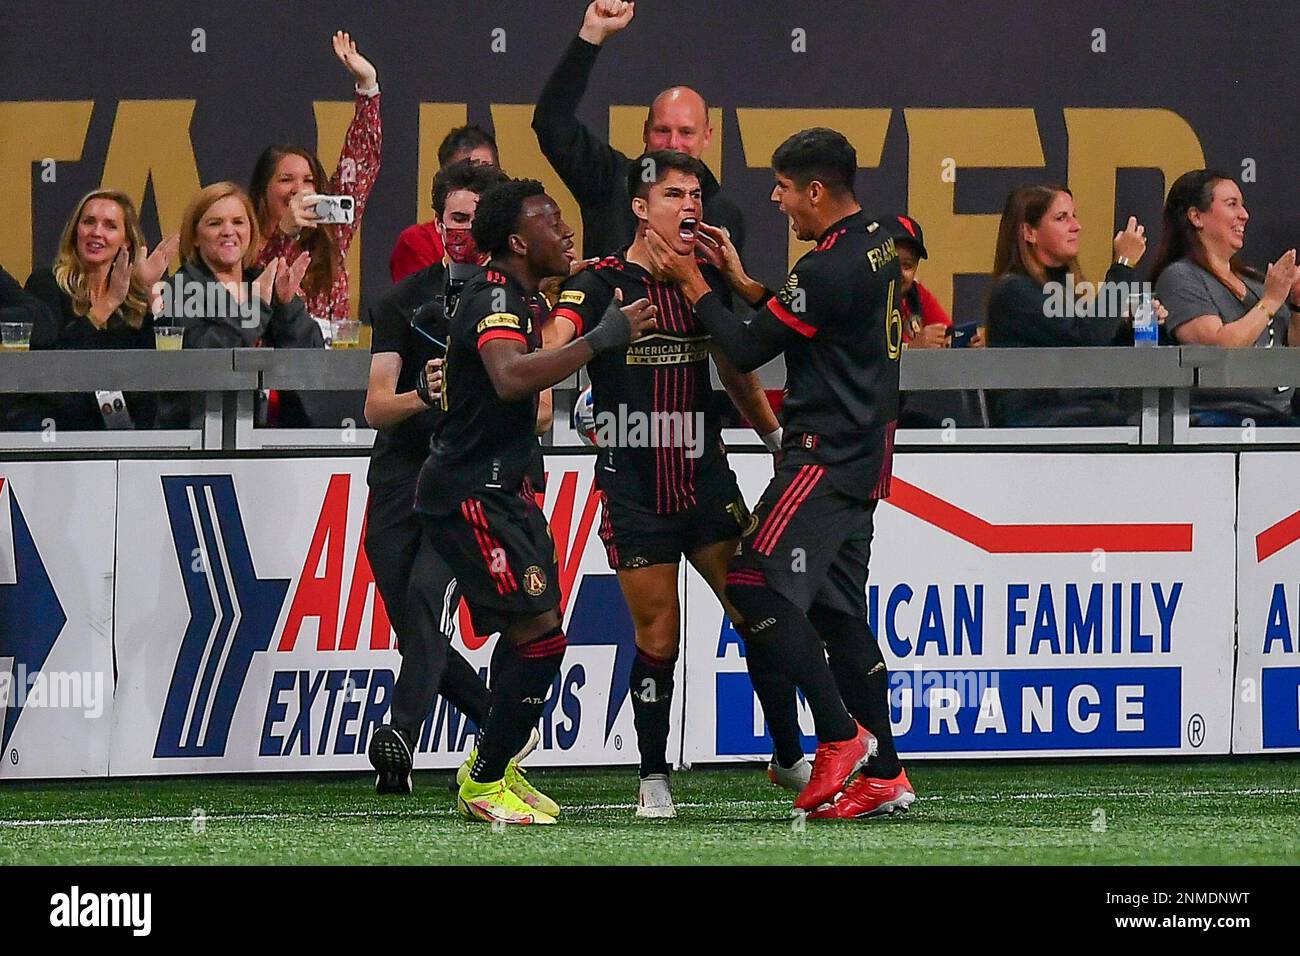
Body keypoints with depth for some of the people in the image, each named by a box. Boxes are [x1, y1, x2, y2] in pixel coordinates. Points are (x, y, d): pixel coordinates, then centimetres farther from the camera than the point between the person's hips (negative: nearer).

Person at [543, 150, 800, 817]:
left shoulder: (708, 280, 7)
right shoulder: (599, 283, -8)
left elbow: (736, 373, 20)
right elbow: (551, 355, -24)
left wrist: (777, 437, 16)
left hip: (705, 478, 4)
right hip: (632, 486, -4)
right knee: (658, 638, -2)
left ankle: (790, 758, 14)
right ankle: (653, 780, 13)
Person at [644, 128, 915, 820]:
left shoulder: (830, 267, -19)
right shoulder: (877, 246, 12)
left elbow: (747, 349, -12)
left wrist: (693, 283, -1)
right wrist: (738, 278, 18)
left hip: (826, 456, -10)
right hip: (860, 456, 10)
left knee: (756, 585, -13)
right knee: (836, 609, 10)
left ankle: (840, 737, -12)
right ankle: (883, 773, 9)